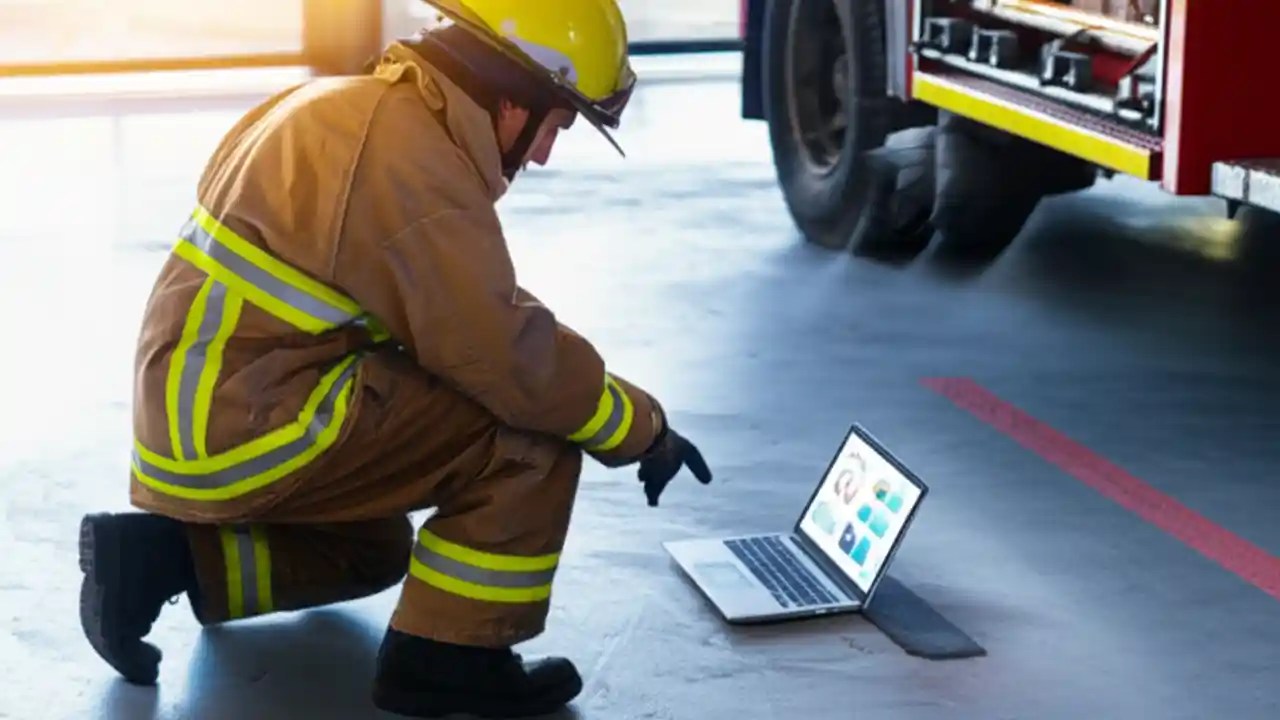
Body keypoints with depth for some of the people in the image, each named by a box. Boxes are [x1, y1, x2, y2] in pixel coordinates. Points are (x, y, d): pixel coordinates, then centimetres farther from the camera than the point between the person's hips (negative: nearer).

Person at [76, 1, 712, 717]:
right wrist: (644, 427, -6)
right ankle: (448, 657, -4)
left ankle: (157, 557, 16)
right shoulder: (412, 155, -19)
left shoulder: (359, 107, 12)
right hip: (244, 428, -10)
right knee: (532, 424, -11)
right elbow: (508, 357, -20)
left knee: (374, 550, 32)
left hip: (204, 413, 10)